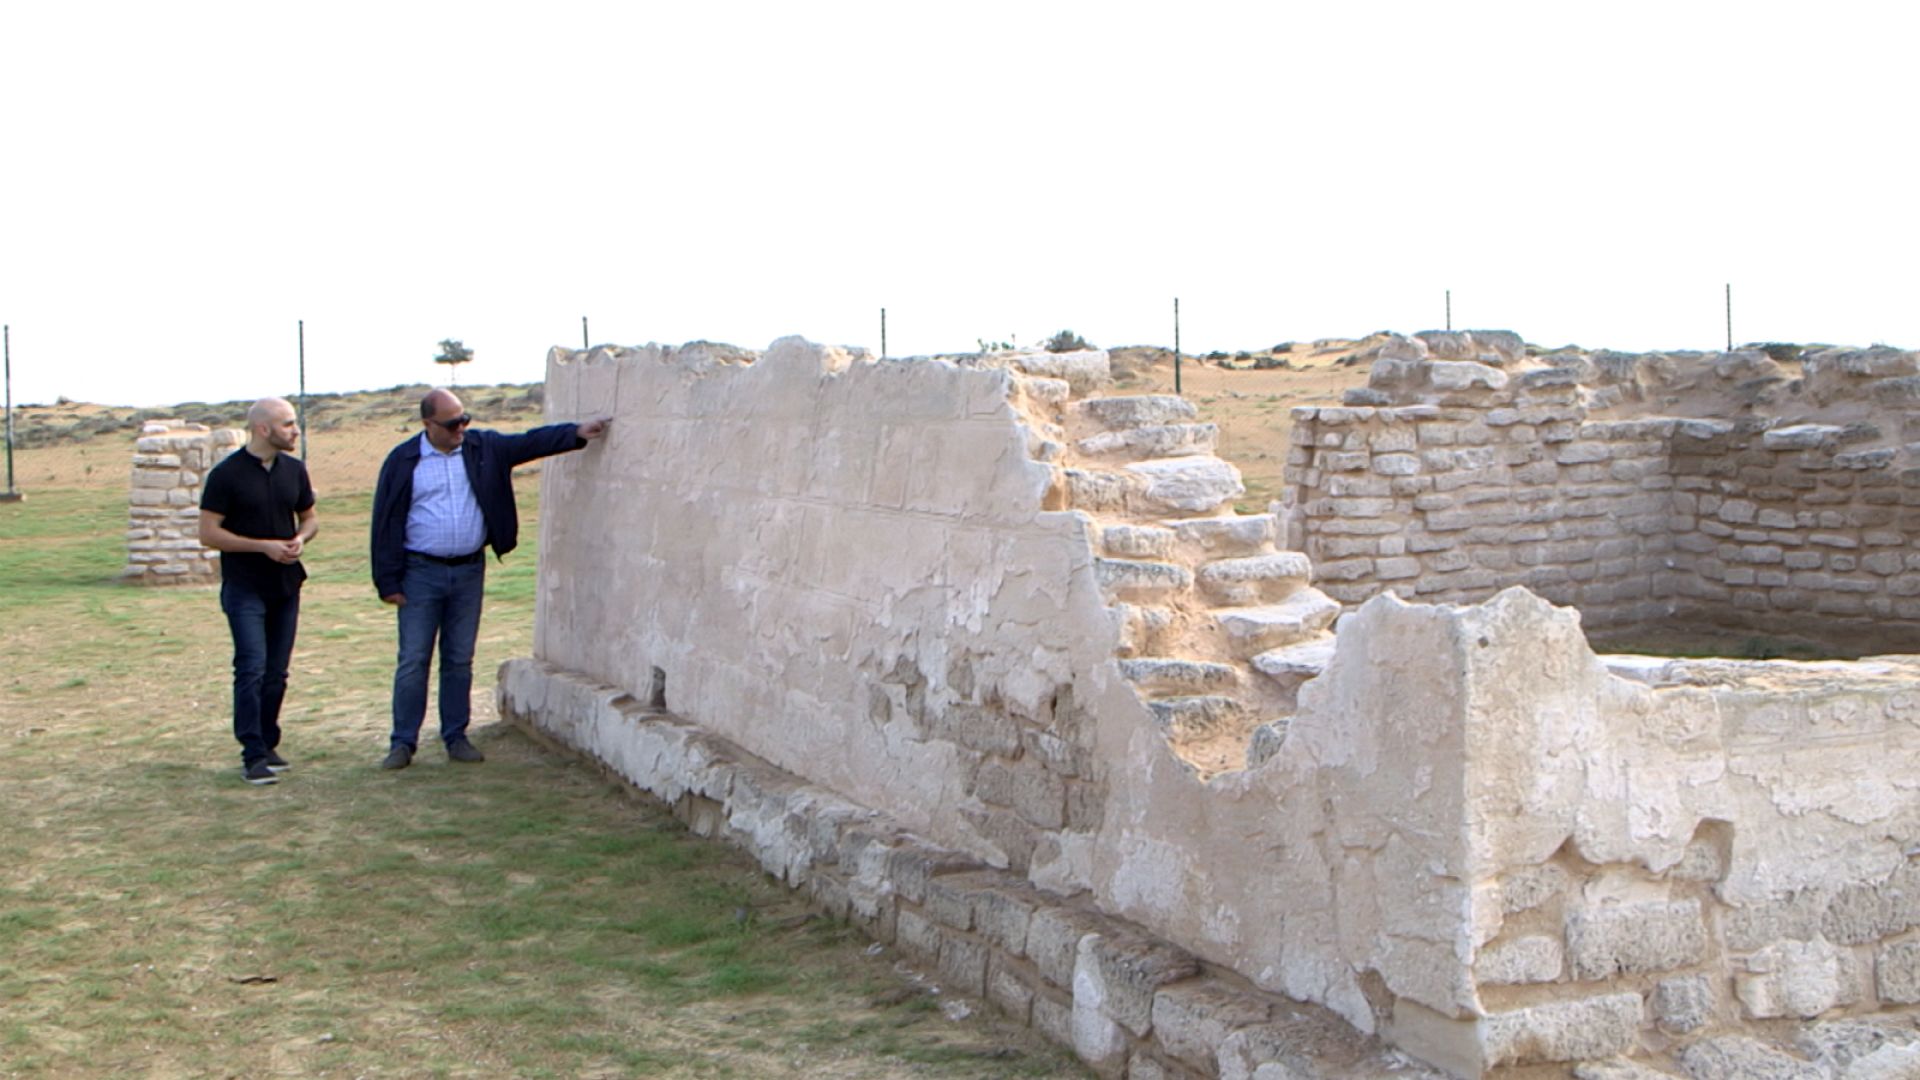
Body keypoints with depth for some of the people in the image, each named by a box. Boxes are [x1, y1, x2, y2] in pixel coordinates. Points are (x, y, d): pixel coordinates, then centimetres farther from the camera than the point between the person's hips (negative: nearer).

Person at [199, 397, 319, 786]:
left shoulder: (294, 469, 7)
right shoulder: (227, 474, -9)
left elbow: (310, 517, 18)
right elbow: (208, 533, -10)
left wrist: (300, 539, -6)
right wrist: (263, 545, -17)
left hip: (286, 583, 5)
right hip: (245, 587, -5)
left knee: (276, 672, 9)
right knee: (252, 668, -11)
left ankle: (268, 745, 18)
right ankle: (253, 756, -9)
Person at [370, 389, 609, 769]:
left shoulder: (482, 448, 4)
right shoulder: (403, 461, -5)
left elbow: (529, 443, 1)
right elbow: (386, 524, -4)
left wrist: (576, 433, -14)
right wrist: (388, 582, -7)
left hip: (469, 570, 3)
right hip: (420, 572, -3)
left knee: (460, 661, 9)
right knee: (413, 661, -1)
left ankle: (456, 737, 18)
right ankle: (403, 742, 8)